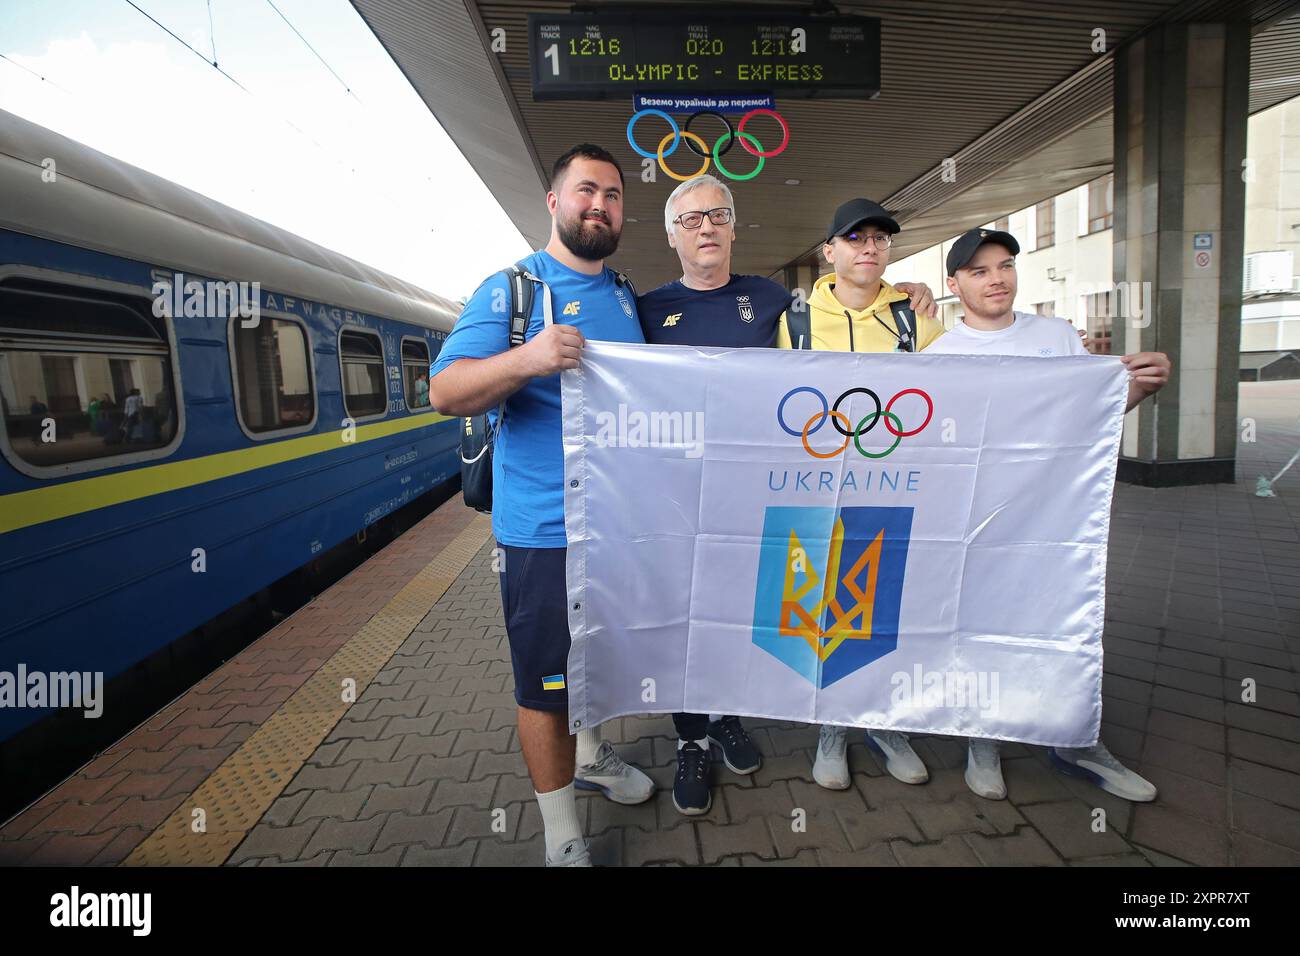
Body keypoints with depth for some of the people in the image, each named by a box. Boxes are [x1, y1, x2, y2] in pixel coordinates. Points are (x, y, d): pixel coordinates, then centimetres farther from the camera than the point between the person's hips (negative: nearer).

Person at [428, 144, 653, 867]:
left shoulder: (628, 299, 13)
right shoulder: (511, 288, -6)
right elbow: (446, 392, -17)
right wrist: (526, 358, -33)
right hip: (546, 528, -6)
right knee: (546, 681, 4)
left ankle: (590, 755, 50)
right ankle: (563, 839, 23)